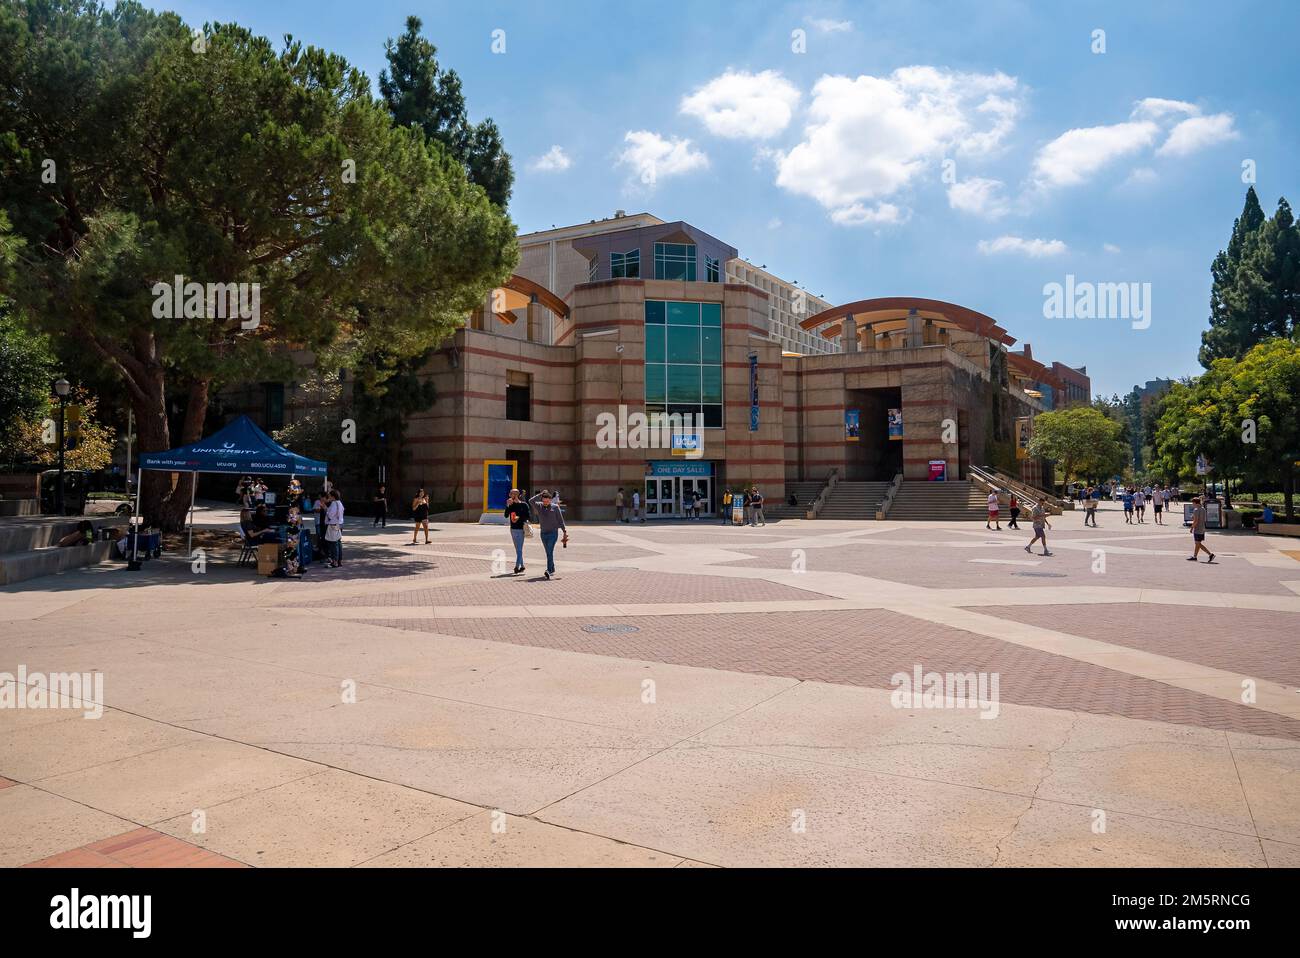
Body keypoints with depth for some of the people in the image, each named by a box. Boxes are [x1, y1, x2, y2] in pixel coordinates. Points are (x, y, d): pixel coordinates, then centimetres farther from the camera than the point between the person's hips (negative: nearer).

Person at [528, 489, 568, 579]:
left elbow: (560, 520, 2)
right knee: (548, 553, 11)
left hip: (553, 532, -4)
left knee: (550, 552, -15)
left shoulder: (555, 507, -1)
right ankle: (552, 570, 22)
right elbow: (531, 501, -12)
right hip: (543, 533, 4)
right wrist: (540, 495, -10)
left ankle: (549, 570, -21)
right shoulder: (539, 506, 6)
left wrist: (565, 530, -1)